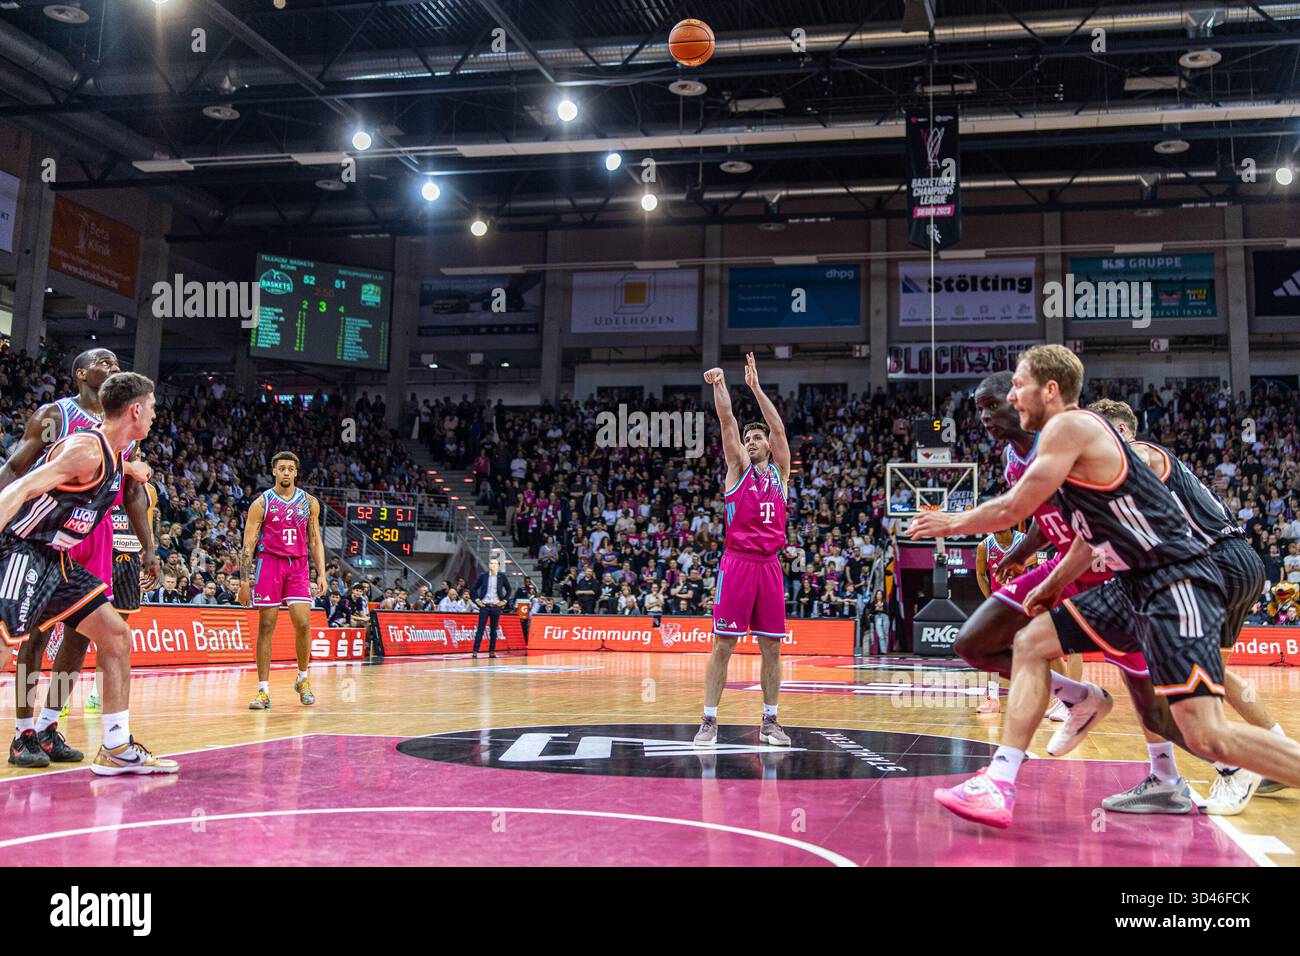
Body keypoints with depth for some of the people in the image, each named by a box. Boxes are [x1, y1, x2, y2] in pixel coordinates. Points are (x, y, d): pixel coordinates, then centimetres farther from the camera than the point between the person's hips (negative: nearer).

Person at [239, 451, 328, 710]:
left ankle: (303, 679, 13)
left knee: (303, 623, -8)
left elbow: (315, 540, 13)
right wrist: (244, 580, -8)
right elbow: (248, 544, -1)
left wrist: (321, 573, 4)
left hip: (298, 565, 2)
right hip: (268, 563, -2)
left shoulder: (309, 502, 8)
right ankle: (263, 690, 4)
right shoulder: (261, 503, -1)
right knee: (266, 626, -1)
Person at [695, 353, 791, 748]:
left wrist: (756, 387, 8)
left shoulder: (779, 472, 15)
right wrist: (719, 384, -9)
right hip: (737, 562, -3)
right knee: (723, 644, -4)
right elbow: (727, 421, -2)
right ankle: (709, 720, 1)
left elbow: (779, 427, 8)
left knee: (772, 647, 6)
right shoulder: (738, 468, 7)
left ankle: (770, 721, 15)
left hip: (770, 565, 4)